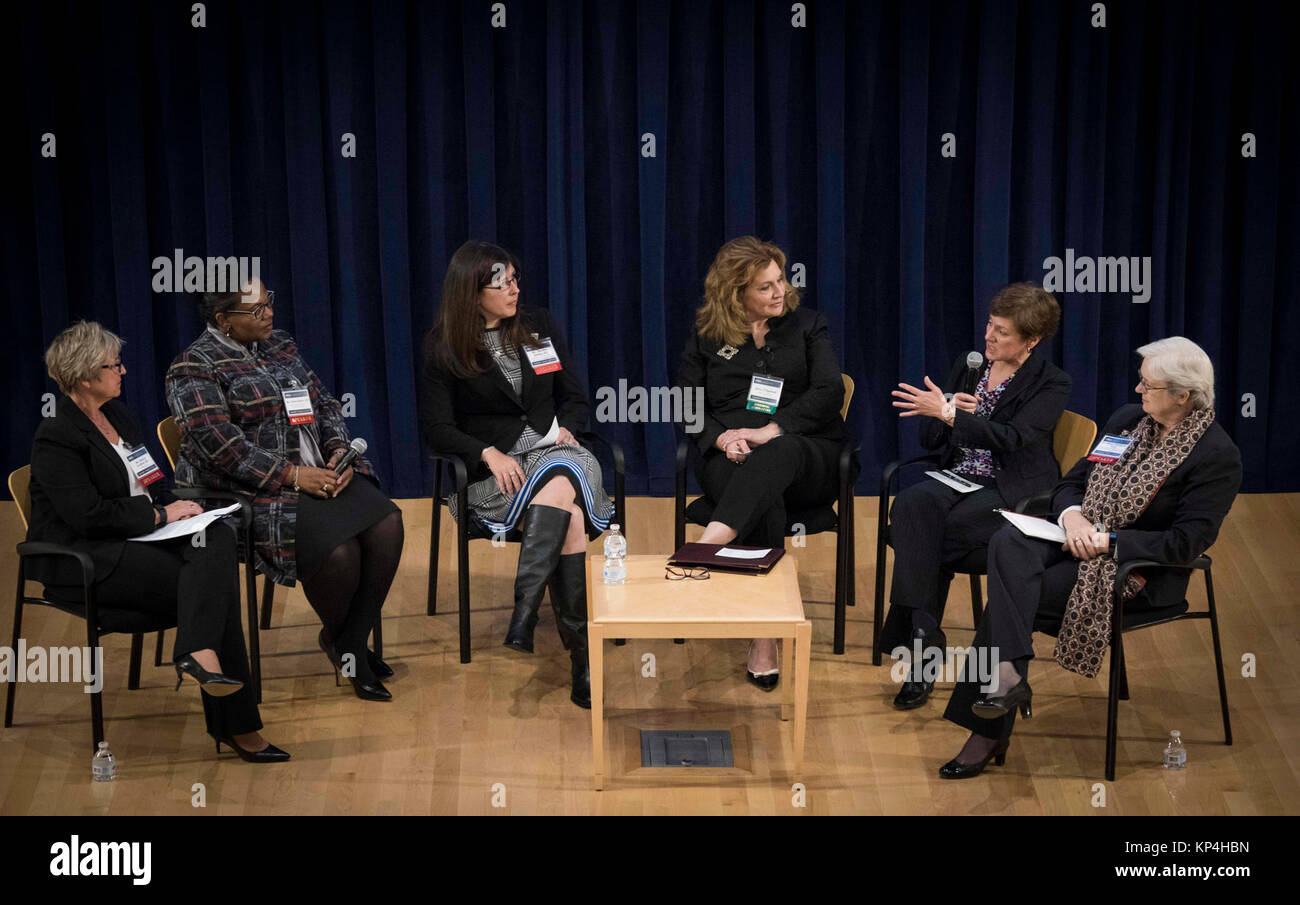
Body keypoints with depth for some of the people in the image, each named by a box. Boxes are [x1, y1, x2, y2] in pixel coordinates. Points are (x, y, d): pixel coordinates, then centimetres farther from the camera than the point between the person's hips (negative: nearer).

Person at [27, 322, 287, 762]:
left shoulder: (119, 413, 16)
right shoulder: (56, 437, -12)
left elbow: (151, 481, 23)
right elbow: (86, 514, -20)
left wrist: (173, 505, 1)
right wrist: (159, 515, -14)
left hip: (131, 541, 8)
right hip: (82, 562, -8)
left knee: (218, 537, -23)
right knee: (213, 582, -25)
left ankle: (199, 651, -37)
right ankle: (236, 723, -30)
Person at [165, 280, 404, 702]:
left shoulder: (279, 345, 16)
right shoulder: (194, 369, -7)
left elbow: (325, 404, 18)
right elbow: (220, 447, -17)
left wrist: (339, 451, -2)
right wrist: (291, 475, -21)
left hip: (319, 473, 7)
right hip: (251, 493, -7)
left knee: (386, 525, -19)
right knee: (337, 548, -30)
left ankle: (351, 646, -9)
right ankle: (334, 636, 2)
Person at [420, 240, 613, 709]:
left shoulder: (539, 324, 13)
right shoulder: (444, 349, 3)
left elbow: (576, 398, 18)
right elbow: (437, 429, -2)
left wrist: (565, 429, -4)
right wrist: (488, 453, -18)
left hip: (554, 450, 3)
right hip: (494, 471, -3)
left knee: (561, 483, -37)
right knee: (570, 520, -33)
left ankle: (524, 612, -42)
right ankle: (582, 660, -37)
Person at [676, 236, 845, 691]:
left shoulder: (806, 326, 15)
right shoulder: (706, 336, 16)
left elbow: (828, 391, 0)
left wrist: (771, 430, -16)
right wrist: (722, 437, -12)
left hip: (805, 455, 0)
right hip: (728, 457, 0)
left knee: (777, 454, -41)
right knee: (765, 500, -37)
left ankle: (706, 548, -64)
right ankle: (765, 642, -48)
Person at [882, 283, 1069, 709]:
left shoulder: (1052, 384, -3)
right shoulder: (968, 365, 14)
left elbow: (1011, 439, -19)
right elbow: (930, 440, 16)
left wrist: (949, 413, -28)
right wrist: (951, 410, -6)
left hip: (1012, 492, -5)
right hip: (959, 478, 5)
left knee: (931, 530, -31)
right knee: (912, 506, -31)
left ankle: (911, 629, -16)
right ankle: (923, 634, -36)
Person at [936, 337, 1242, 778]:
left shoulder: (1217, 455, -10)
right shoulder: (1127, 420, 12)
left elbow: (1185, 543, -16)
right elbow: (1070, 482, 15)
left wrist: (1104, 540, -18)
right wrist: (1072, 515, -8)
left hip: (1138, 574, -7)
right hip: (1078, 541, 7)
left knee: (1007, 597, -24)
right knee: (1008, 542, -26)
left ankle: (987, 734, -17)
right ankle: (1008, 673, -33)